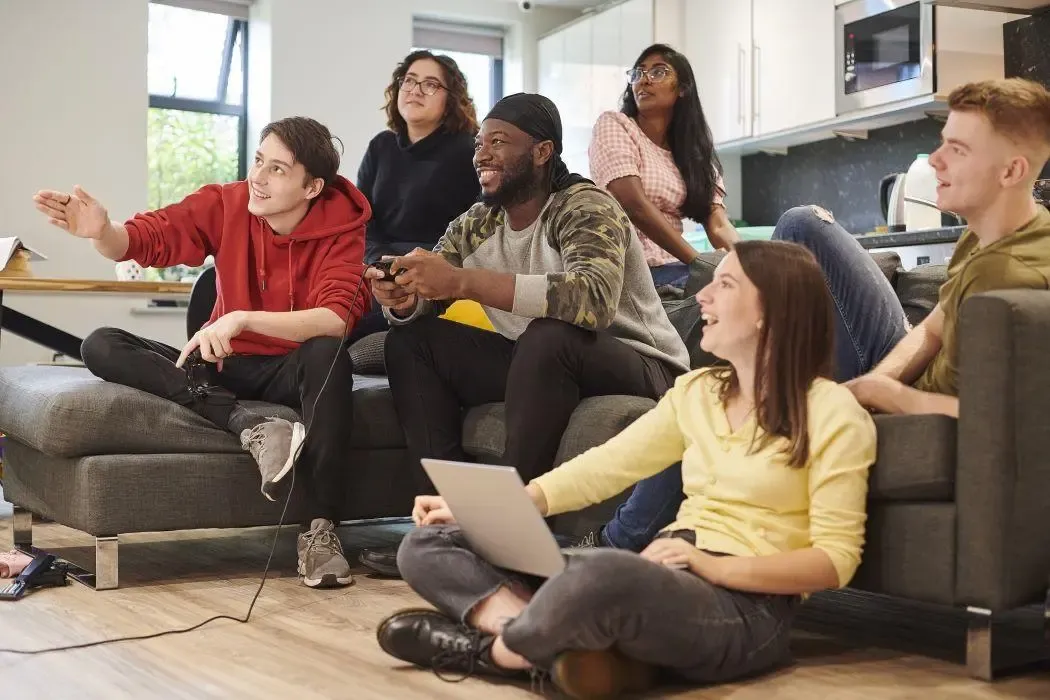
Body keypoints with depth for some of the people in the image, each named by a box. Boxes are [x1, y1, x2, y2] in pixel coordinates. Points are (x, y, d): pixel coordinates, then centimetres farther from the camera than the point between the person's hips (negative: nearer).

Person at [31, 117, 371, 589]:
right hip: (222, 366, 3)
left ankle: (320, 529, -32)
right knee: (102, 347, -17)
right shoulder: (227, 203, -8)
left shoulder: (340, 228, -16)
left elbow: (336, 319, -30)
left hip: (289, 371, -3)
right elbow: (147, 238, -8)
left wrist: (242, 319, -41)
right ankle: (249, 427, -33)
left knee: (329, 354, -38)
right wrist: (103, 233, -32)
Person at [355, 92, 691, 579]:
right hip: (541, 363, 7)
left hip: (641, 372, -7)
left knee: (548, 336, -37)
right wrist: (402, 298, -27)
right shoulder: (475, 225, 3)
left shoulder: (585, 208, -18)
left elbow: (595, 298, -37)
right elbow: (426, 297, -1)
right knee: (411, 339, -5)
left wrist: (463, 282, -41)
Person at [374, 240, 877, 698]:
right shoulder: (697, 391, 16)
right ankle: (564, 645, -25)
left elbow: (836, 558, -9)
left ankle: (493, 651, -12)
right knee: (427, 546, 0)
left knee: (607, 573, -43)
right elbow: (605, 467, 11)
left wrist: (716, 566, -22)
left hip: (746, 608, -7)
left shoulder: (832, 412, -5)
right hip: (661, 582, 8)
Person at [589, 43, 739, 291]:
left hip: (677, 270, 6)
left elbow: (718, 225, 2)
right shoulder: (613, 124, 1)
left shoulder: (698, 152, 16)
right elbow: (634, 205, -13)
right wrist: (699, 262, -20)